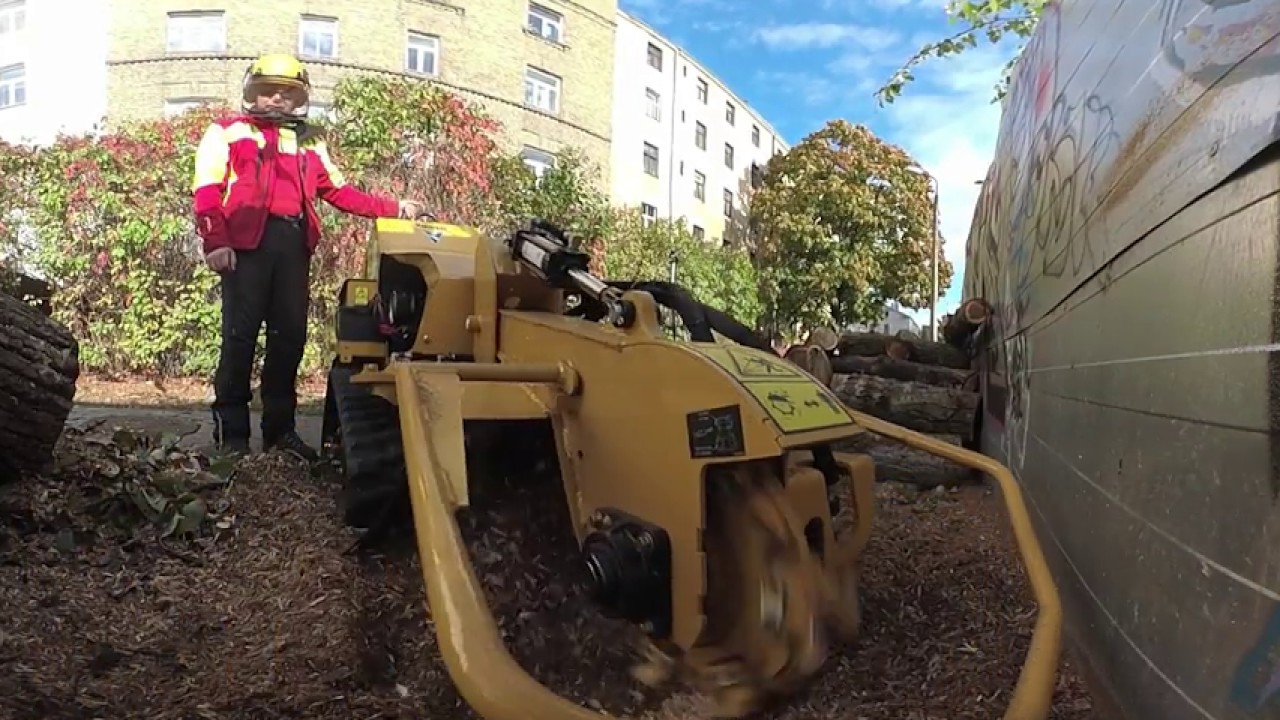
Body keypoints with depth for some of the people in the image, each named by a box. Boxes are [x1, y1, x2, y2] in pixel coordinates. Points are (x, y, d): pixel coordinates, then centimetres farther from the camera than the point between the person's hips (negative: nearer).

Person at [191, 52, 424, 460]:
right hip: (248, 240, -4)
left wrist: (393, 209, 9)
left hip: (294, 242, 4)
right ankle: (231, 432, -1)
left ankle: (280, 429, 11)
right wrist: (215, 241, -13)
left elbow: (338, 191, 19)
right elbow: (206, 191, 1)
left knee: (290, 334, 3)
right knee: (241, 333, -6)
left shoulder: (309, 143, 24)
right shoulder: (228, 132, 11)